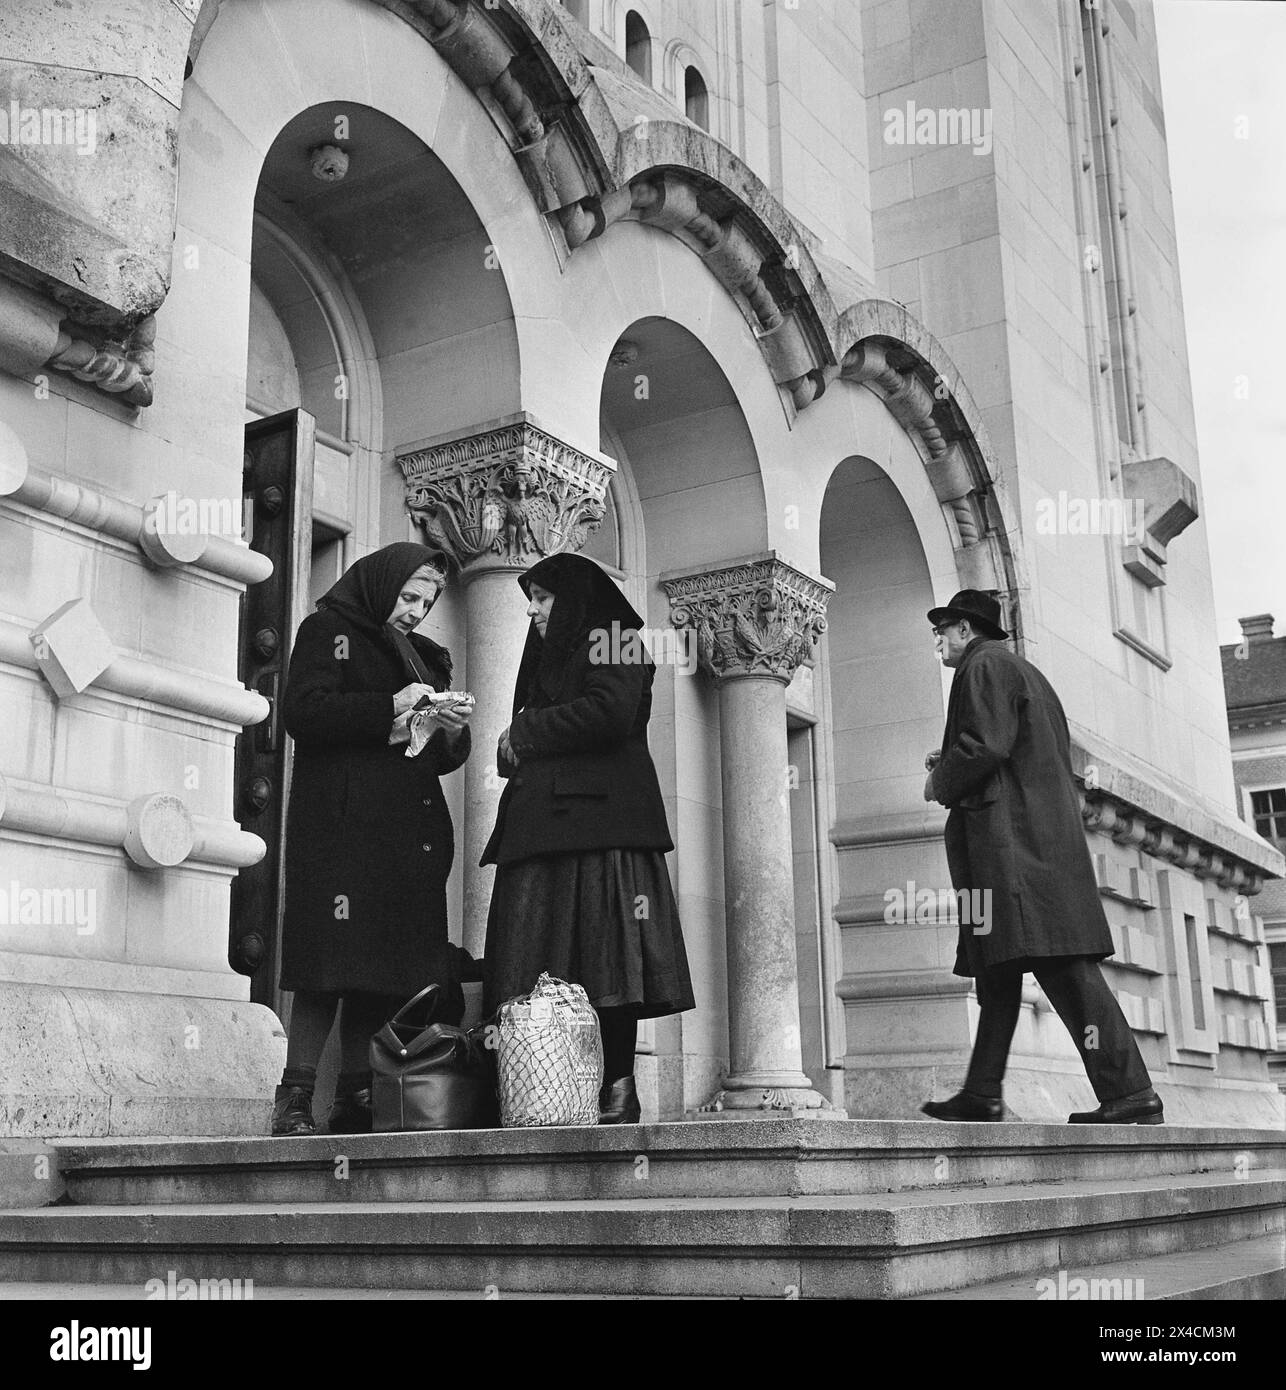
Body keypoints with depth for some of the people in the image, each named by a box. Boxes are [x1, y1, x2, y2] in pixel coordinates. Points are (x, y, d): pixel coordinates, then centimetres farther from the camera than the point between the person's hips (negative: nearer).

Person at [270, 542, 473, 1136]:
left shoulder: (425, 656, 26)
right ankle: (294, 1101, -9)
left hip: (407, 834, 6)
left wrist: (453, 731, 1)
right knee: (332, 961, -13)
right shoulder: (326, 631, 8)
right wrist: (388, 708, -15)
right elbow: (302, 712, -9)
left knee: (382, 972, 0)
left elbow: (443, 756, 25)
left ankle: (356, 1098, 3)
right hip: (340, 824, -6)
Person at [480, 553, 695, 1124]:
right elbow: (516, 755, 28)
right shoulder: (548, 657, 29)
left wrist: (524, 733, -3)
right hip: (544, 829, 8)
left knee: (605, 961, -12)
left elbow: (608, 713, -14)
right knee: (545, 969, -1)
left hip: (598, 821, -8)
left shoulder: (611, 636, 5)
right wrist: (513, 750, 3)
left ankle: (617, 1088, -12)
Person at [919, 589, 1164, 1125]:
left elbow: (983, 746, -18)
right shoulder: (1027, 673, 26)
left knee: (1060, 963, -13)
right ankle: (981, 1094, 14)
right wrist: (952, 765, 20)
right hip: (1049, 835, 10)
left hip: (1009, 836, -10)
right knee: (999, 970, 11)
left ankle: (1130, 1094, -16)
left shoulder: (984, 665, -3)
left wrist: (940, 784, 0)